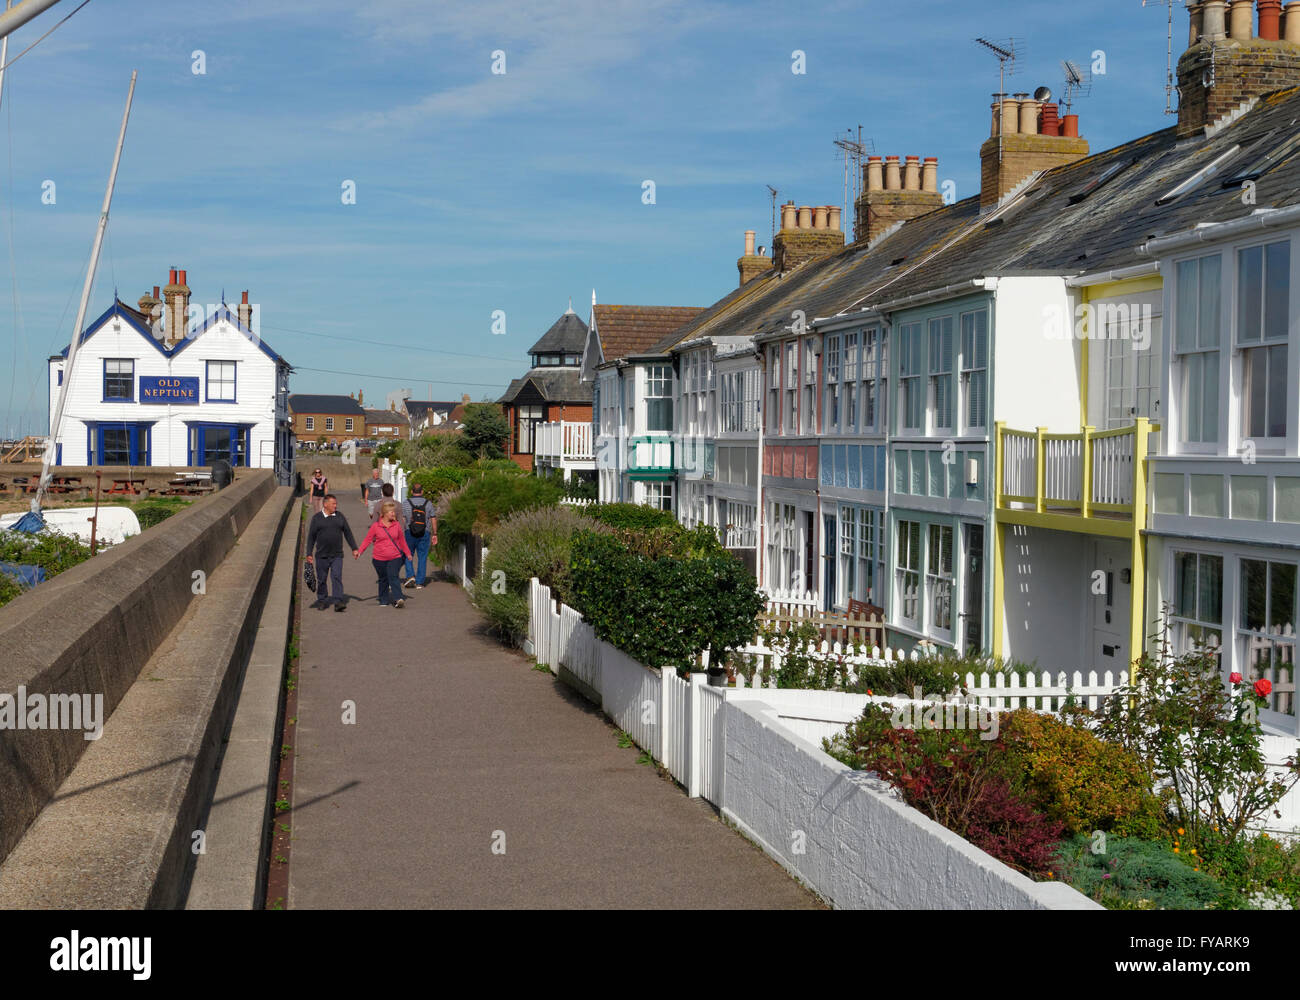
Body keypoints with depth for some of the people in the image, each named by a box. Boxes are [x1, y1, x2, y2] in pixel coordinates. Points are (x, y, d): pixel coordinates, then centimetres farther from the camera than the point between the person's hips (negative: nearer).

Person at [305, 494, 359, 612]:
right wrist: (309, 553, -1)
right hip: (321, 556, 0)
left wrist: (354, 548, 9)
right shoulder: (316, 518, 1)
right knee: (322, 580, 8)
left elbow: (348, 533, 13)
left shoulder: (340, 517, 7)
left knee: (337, 578, -10)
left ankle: (339, 602, -15)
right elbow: (311, 537, 3)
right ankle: (322, 601, 21)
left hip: (337, 555, 0)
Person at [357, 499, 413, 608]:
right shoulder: (375, 526, -1)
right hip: (380, 559, 0)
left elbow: (402, 541, 16)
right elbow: (367, 540, 0)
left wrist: (408, 553, 22)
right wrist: (359, 551, -10)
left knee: (393, 577, -16)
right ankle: (383, 600, 26)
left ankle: (397, 599, -25)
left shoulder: (396, 525, 5)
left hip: (395, 558, 0)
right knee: (383, 579, 11)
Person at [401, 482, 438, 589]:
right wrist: (435, 534, 12)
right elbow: (433, 520, 4)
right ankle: (419, 583, 4)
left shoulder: (405, 503, -1)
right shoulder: (428, 503, 2)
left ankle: (410, 576, -4)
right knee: (422, 558, 5)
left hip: (410, 533, -1)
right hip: (425, 534, 1)